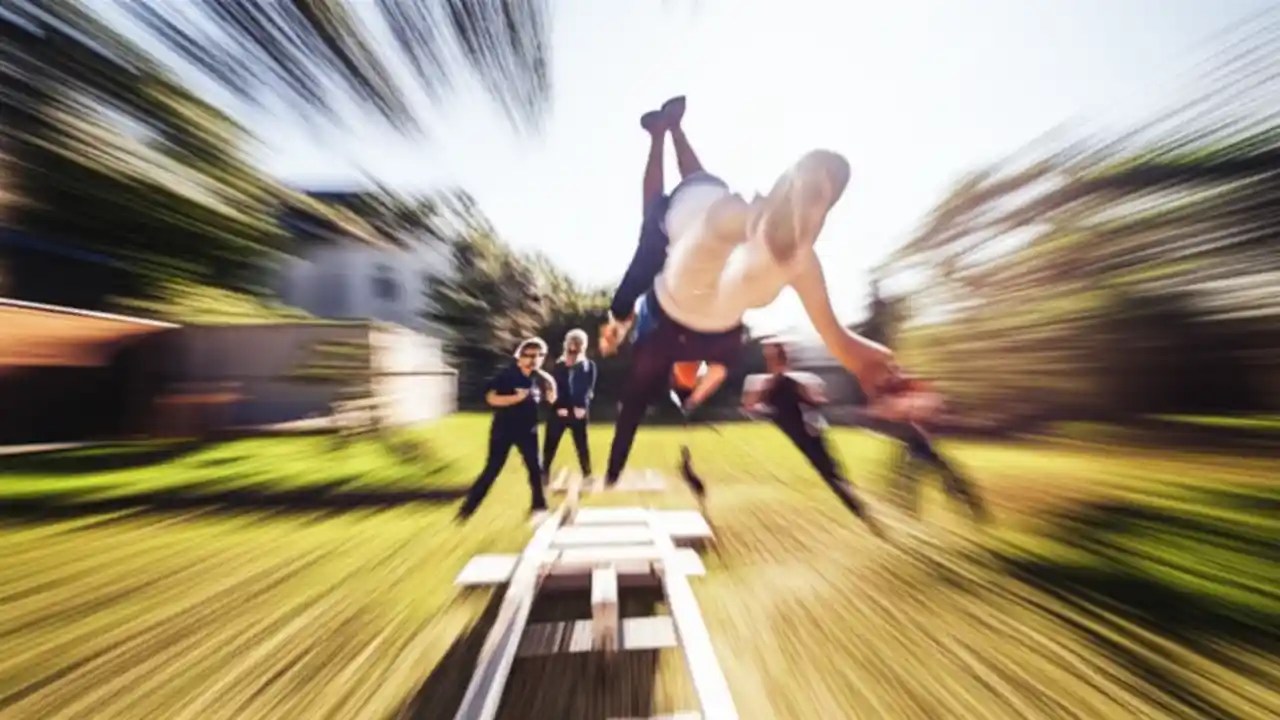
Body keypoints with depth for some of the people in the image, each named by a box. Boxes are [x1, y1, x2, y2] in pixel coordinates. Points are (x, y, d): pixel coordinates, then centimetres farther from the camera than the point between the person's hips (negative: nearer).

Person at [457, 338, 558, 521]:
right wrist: (518, 397, -26)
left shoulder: (539, 377, 1)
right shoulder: (506, 374, -12)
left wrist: (550, 383, -9)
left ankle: (539, 505, 25)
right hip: (503, 430, -4)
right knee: (492, 470, 0)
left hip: (527, 430, 4)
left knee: (535, 467, 8)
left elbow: (551, 400, 7)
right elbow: (491, 398, -19)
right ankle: (467, 508, 16)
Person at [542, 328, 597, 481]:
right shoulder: (558, 366, 5)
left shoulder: (589, 366, 3)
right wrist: (559, 407, -12)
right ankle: (544, 474, 20)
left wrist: (582, 407, -15)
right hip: (558, 411, 1)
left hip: (578, 412, -1)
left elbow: (589, 389, -3)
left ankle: (587, 474, 21)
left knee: (582, 446, 6)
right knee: (550, 445, 5)